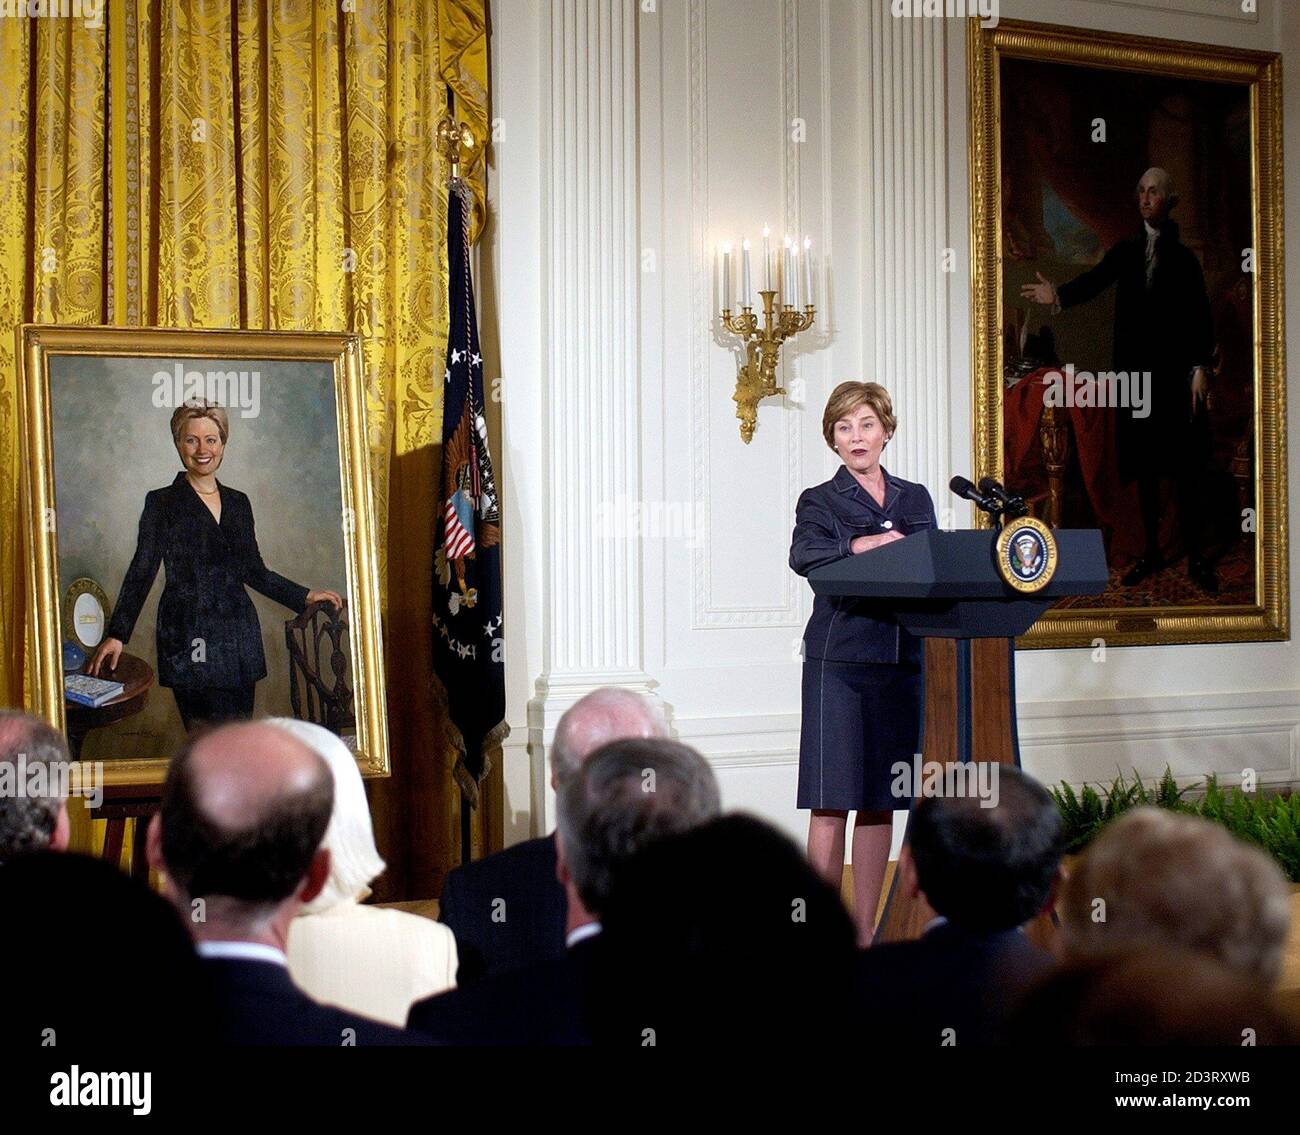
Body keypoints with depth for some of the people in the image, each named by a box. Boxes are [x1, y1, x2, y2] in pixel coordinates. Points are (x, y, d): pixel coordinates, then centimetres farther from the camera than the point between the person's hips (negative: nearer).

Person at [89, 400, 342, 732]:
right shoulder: (162, 503, 2)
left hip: (238, 639, 5)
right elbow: (141, 573, -2)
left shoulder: (238, 503, 15)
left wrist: (305, 597, 18)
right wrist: (116, 634, -10)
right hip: (189, 639, -5)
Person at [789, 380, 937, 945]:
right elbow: (803, 555, -16)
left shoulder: (916, 499, 17)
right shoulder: (820, 501, 4)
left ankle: (864, 931, 11)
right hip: (839, 661, -4)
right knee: (832, 802, -6)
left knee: (880, 802, 6)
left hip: (903, 660, 4)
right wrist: (860, 546, -32)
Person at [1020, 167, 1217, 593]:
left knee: (1186, 466, -3)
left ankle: (1195, 554, 4)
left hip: (1177, 373, -3)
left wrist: (1200, 368, -12)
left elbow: (1201, 317, -2)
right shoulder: (1125, 252, 10)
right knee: (1144, 464, 8)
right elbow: (1094, 281, -5)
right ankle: (1151, 551, 18)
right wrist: (1059, 296, -24)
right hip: (1135, 369, 3)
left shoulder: (1184, 258, 3)